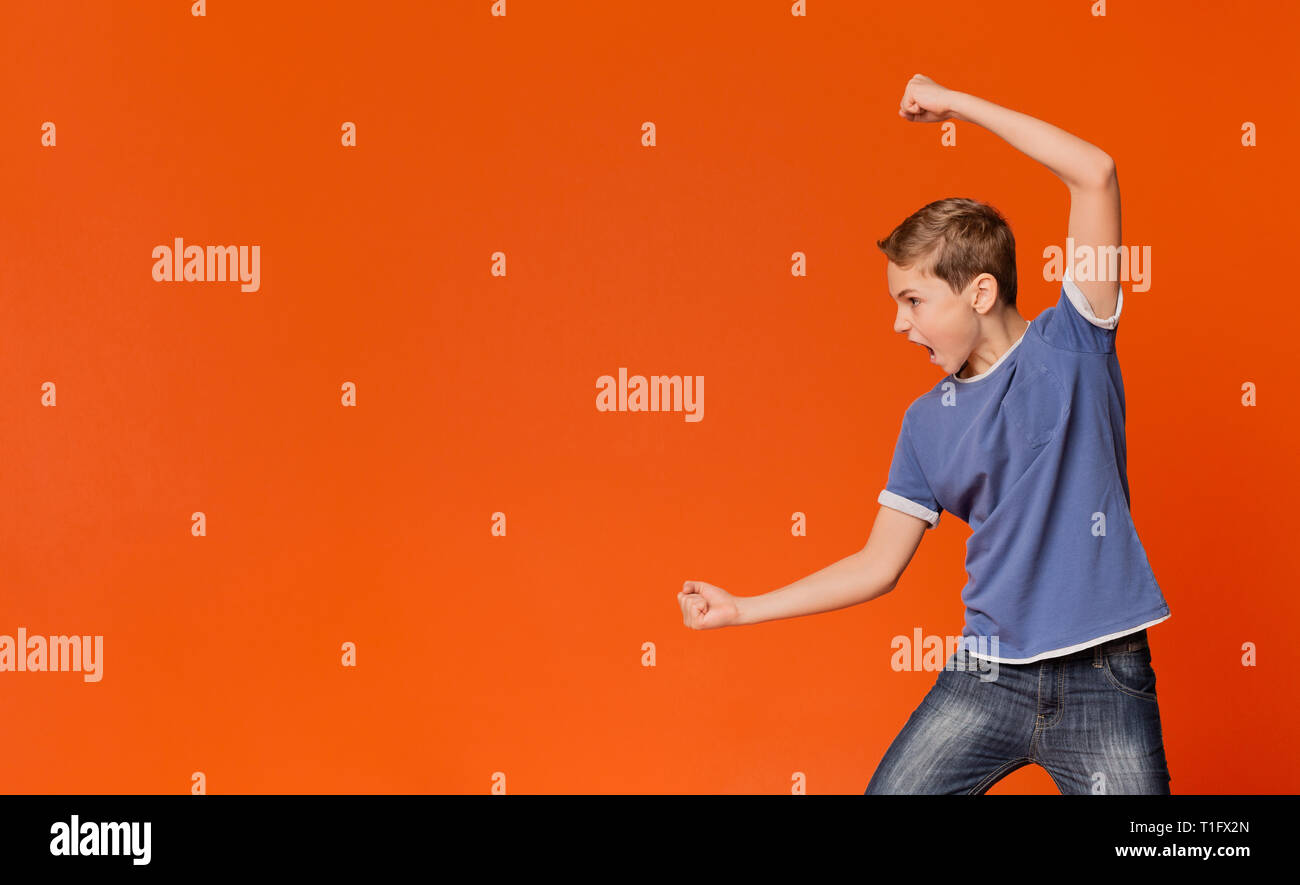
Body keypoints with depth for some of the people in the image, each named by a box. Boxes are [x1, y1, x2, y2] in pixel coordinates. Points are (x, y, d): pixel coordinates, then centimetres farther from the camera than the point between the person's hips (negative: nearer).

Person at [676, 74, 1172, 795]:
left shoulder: (1071, 343, -3)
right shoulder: (927, 421, 7)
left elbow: (1095, 173, -12)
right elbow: (877, 567, 11)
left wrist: (958, 104, -9)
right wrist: (740, 609, 12)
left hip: (1101, 681, -3)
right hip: (986, 677, 3)